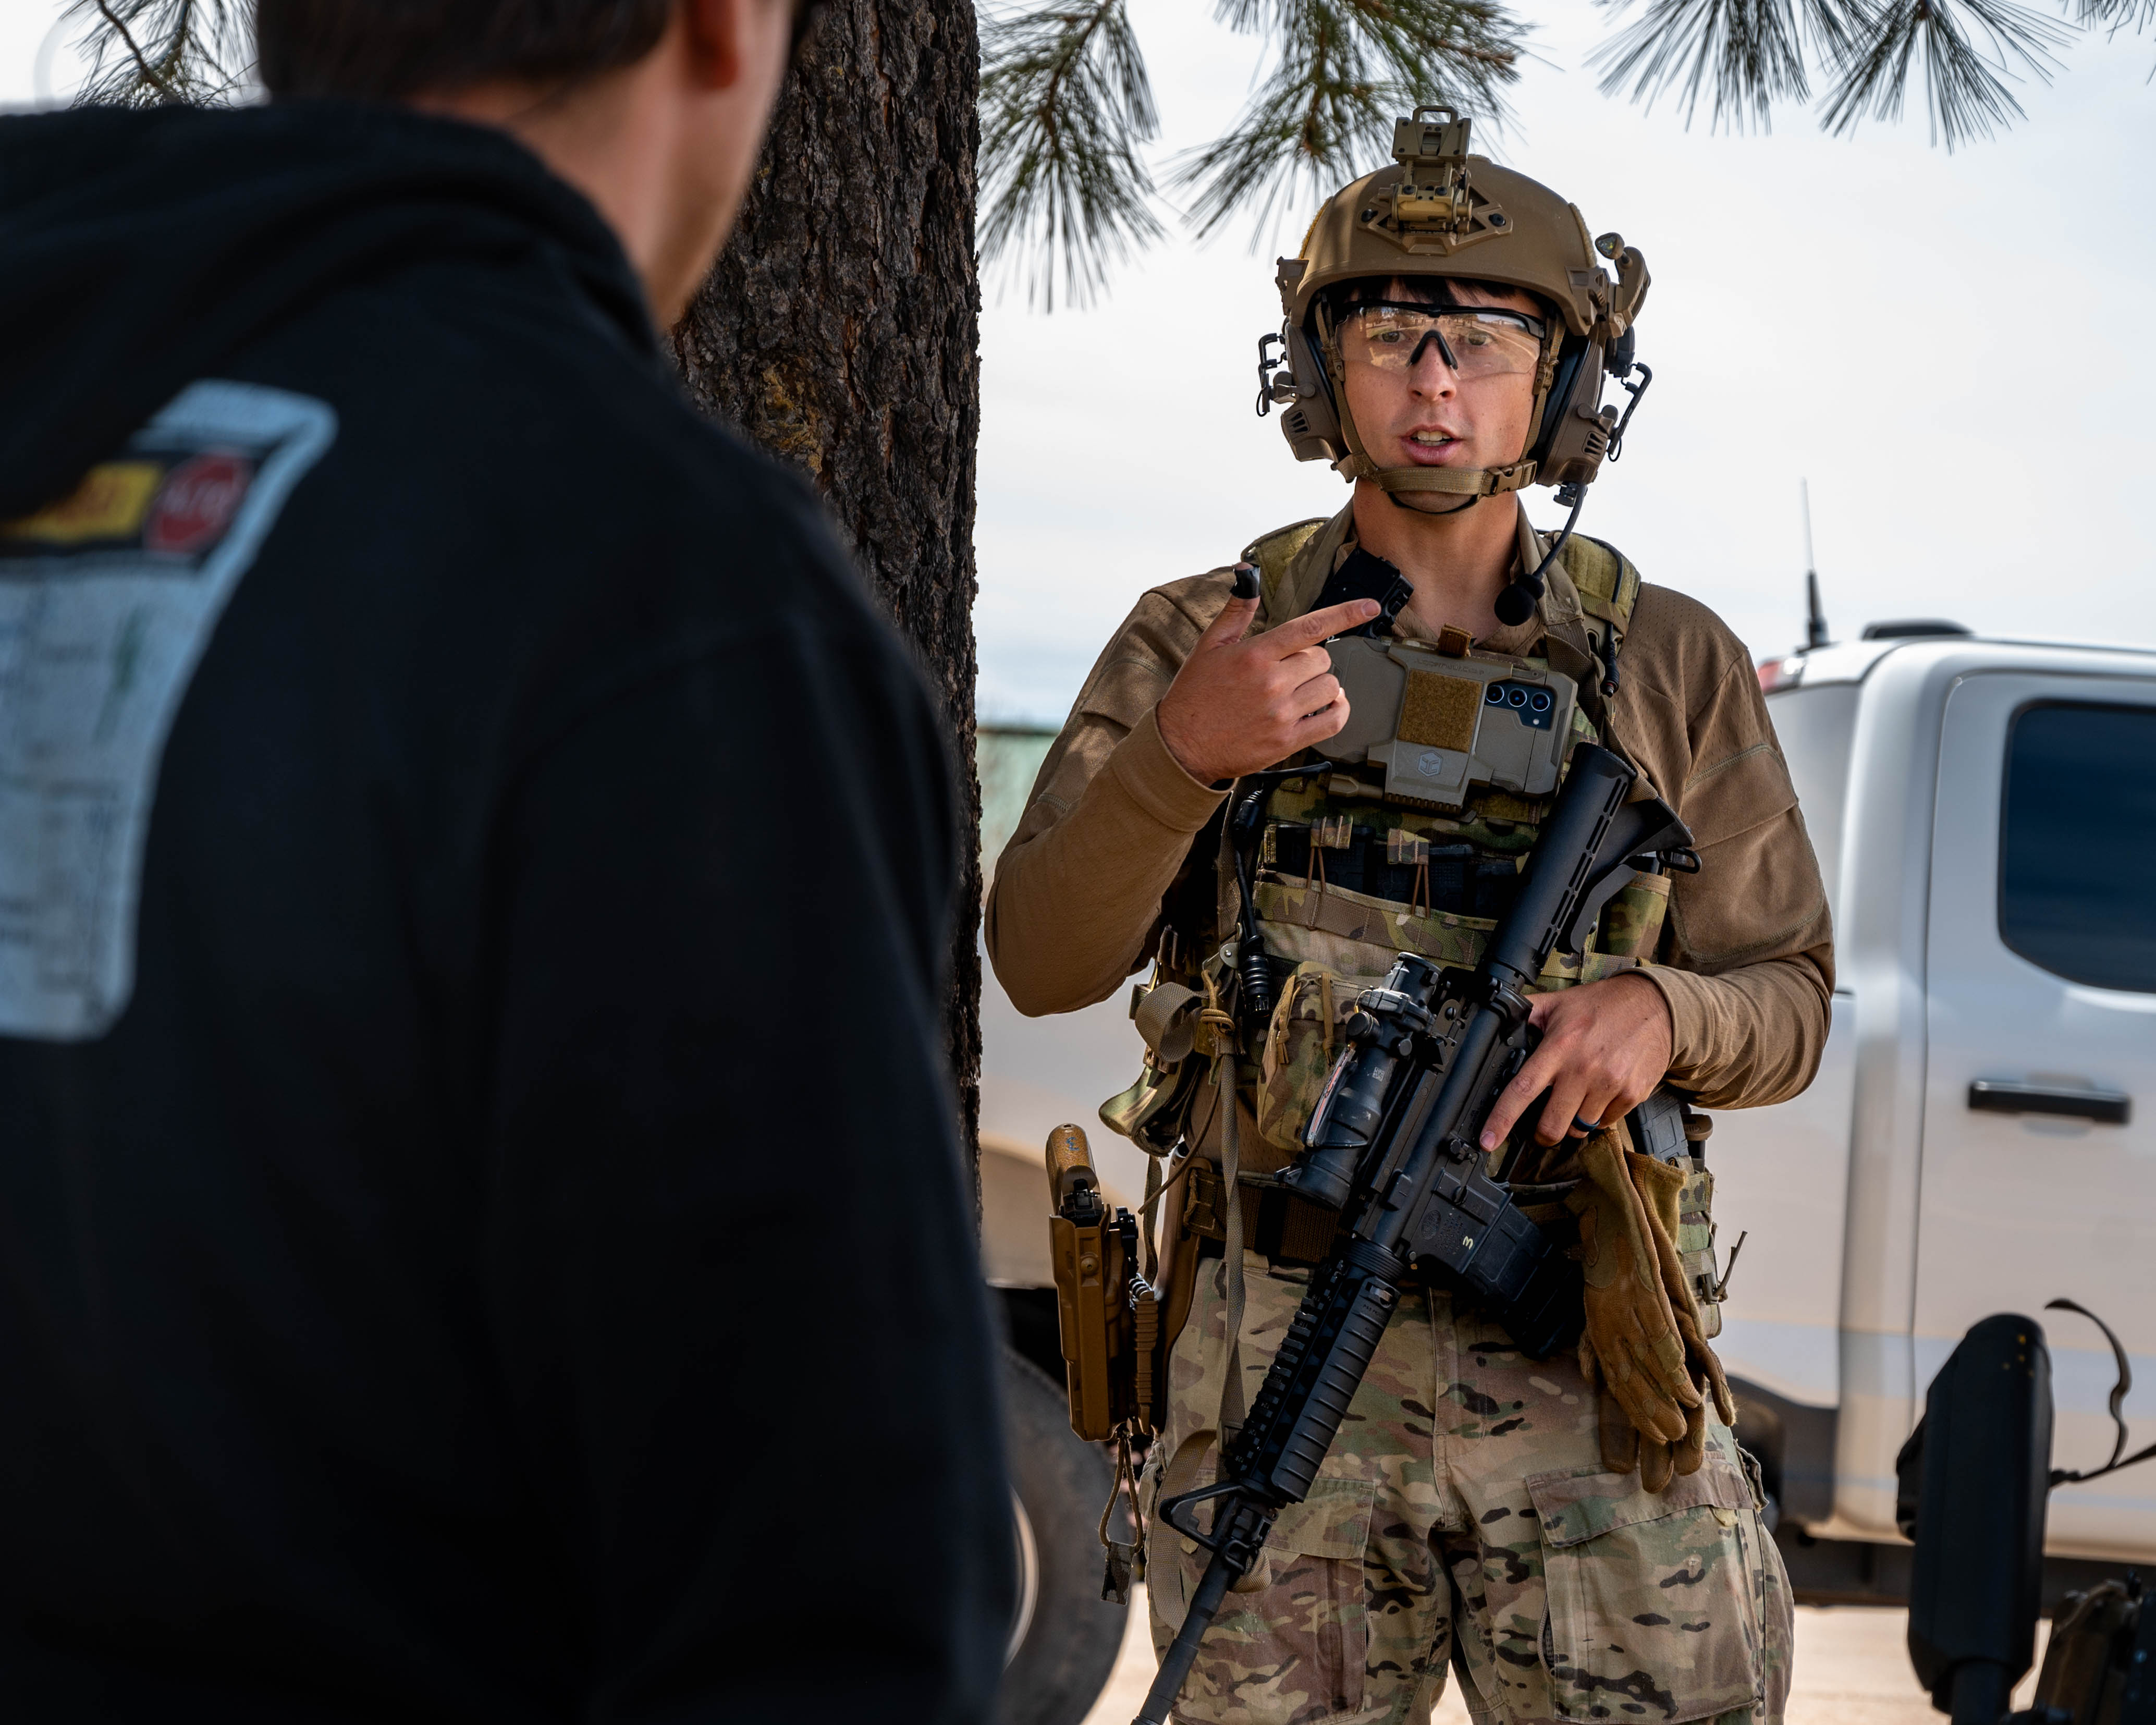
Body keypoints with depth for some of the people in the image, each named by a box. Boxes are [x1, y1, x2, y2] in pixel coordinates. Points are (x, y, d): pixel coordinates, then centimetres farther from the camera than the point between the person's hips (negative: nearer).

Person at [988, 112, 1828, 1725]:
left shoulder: (1675, 668, 9)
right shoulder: (1200, 642, 7)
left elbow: (1787, 1005, 10)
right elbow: (1046, 962, -3)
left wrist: (1662, 1012, -13)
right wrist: (1180, 756, -21)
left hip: (1594, 1401, 0)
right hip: (1280, 1363, 0)